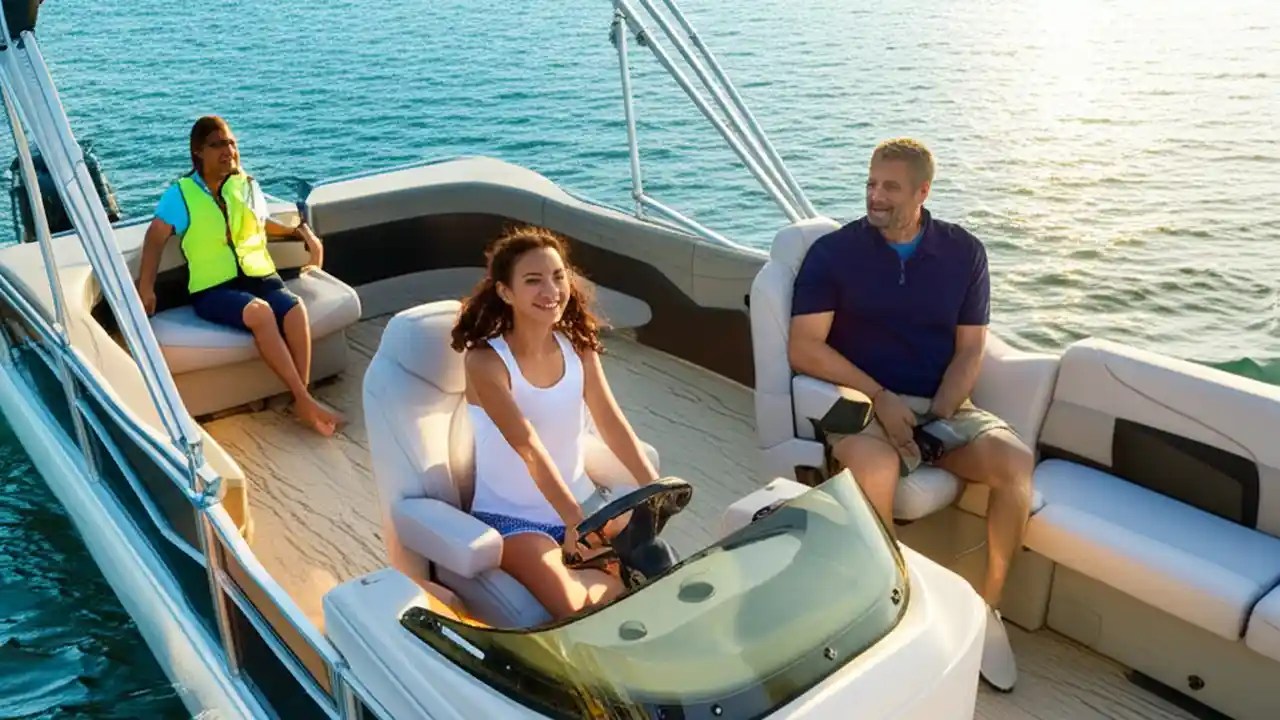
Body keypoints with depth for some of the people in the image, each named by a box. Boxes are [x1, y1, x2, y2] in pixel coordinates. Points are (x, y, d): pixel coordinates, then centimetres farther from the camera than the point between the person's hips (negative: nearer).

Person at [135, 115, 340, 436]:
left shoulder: (248, 185, 14)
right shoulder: (180, 194, 4)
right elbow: (155, 239, 2)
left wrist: (299, 231, 16)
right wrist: (145, 287, -9)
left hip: (260, 276, 3)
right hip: (213, 289, -3)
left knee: (295, 309, -31)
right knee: (259, 311, -36)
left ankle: (302, 401, -24)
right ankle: (304, 398, -33)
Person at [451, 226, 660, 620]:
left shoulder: (578, 347, -2)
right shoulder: (486, 362, -20)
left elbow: (613, 425, -7)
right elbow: (529, 447, -28)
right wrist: (574, 520, -35)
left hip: (581, 499, 5)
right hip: (511, 514, -4)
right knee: (570, 605, -26)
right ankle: (616, 582, 1)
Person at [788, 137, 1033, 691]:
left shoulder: (963, 252, 6)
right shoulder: (833, 252, -2)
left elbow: (969, 351, 3)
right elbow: (804, 348, -9)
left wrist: (937, 421, -13)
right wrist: (880, 397, -18)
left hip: (944, 404, 3)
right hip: (863, 403, -3)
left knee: (1015, 462, -25)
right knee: (873, 470, -37)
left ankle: (987, 607, -5)